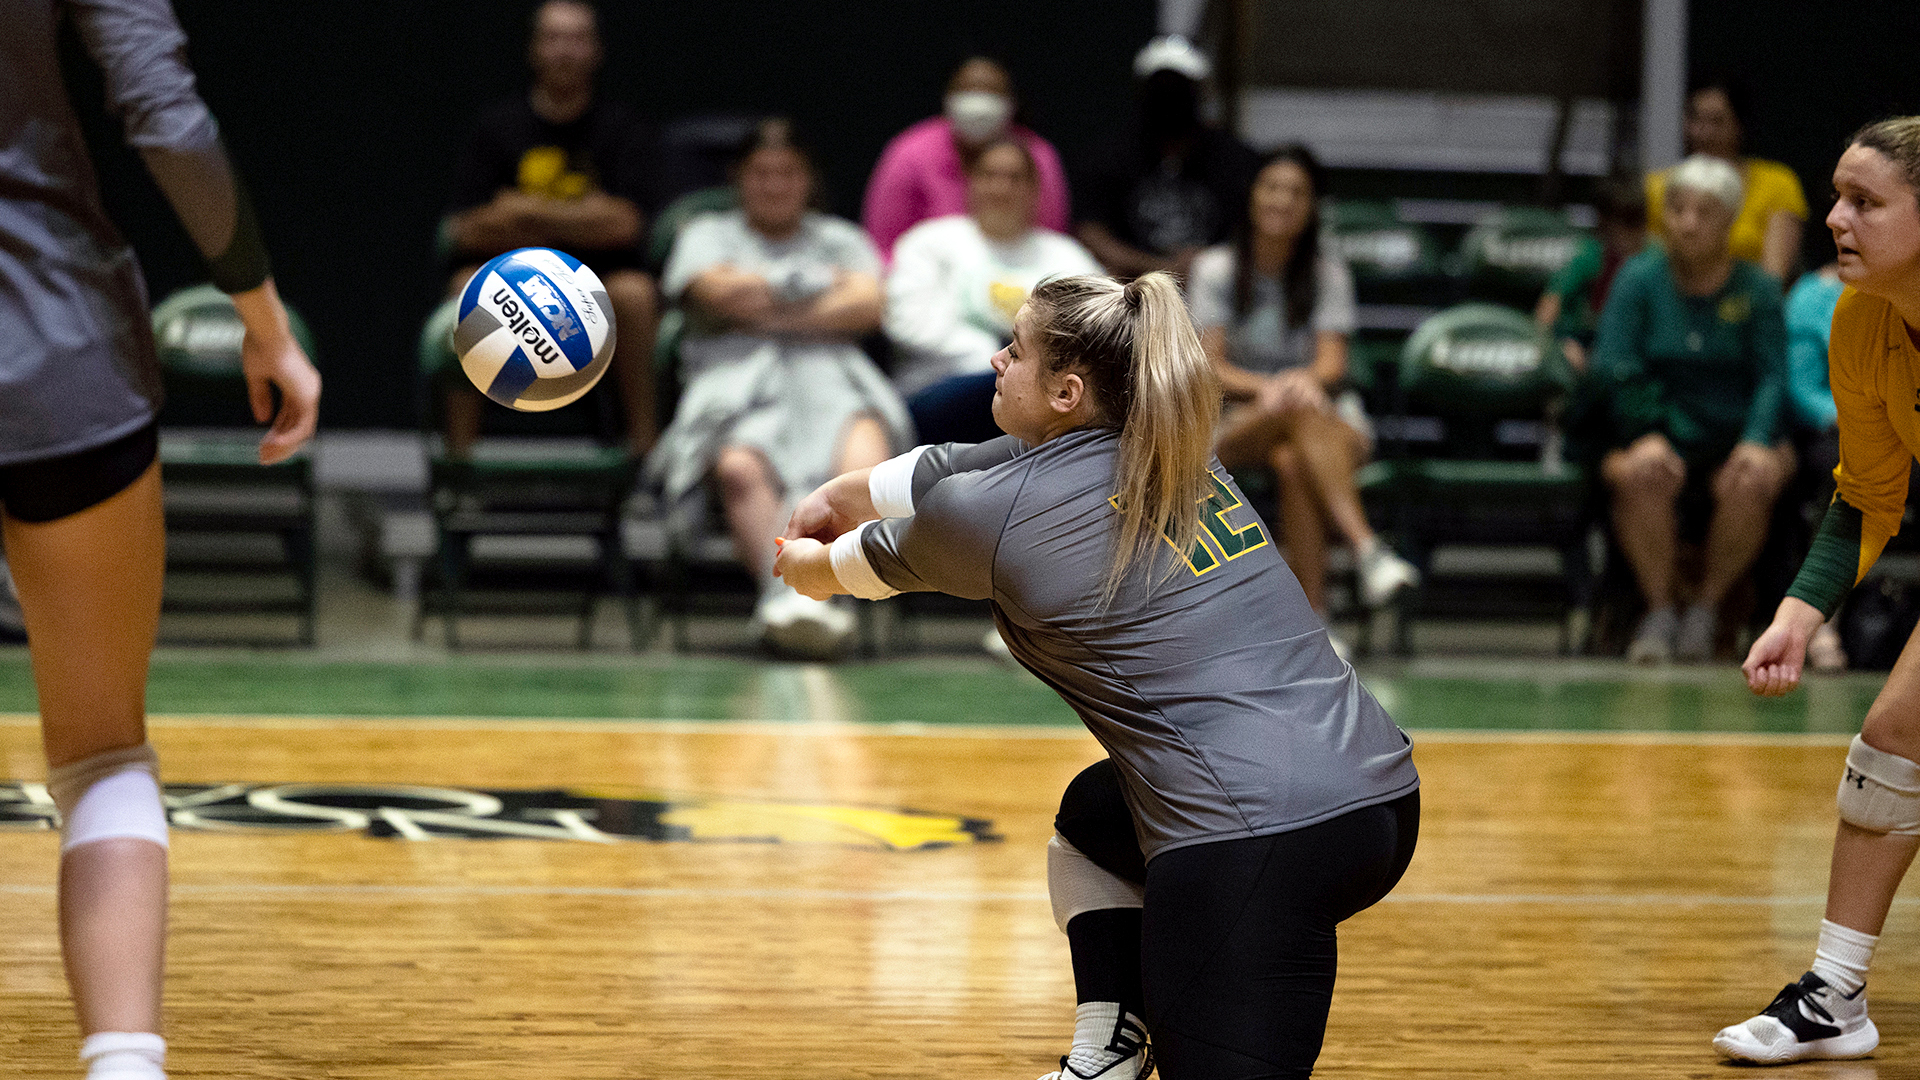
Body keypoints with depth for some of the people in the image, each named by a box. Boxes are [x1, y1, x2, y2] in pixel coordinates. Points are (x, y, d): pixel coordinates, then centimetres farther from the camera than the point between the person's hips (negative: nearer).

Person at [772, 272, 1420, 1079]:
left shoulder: (1000, 513, -4)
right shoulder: (1162, 454, 17)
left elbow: (877, 561, 21)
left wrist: (808, 566, 44)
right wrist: (839, 495, 49)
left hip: (1256, 843, -9)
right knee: (1095, 816, 33)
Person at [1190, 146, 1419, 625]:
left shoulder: (1327, 272, 6)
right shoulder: (1216, 269, 4)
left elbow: (1333, 363, -6)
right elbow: (1210, 366, -5)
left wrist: (1306, 379, -31)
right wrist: (1265, 387, -26)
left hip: (1328, 413, 1)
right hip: (1239, 422, -1)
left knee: (1293, 461, -36)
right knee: (1300, 414, -37)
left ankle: (1312, 618, -44)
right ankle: (1369, 551, -54)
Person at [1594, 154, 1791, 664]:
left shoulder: (1757, 290, 6)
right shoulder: (1639, 278, 4)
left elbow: (1773, 376, -2)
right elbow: (1614, 365, -6)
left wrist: (1757, 441, -22)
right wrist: (1649, 436, -22)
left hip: (1733, 436, 1)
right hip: (1656, 437, -1)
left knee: (1751, 482, -34)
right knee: (1638, 474, -35)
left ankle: (1706, 606, -13)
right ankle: (1660, 610, -19)